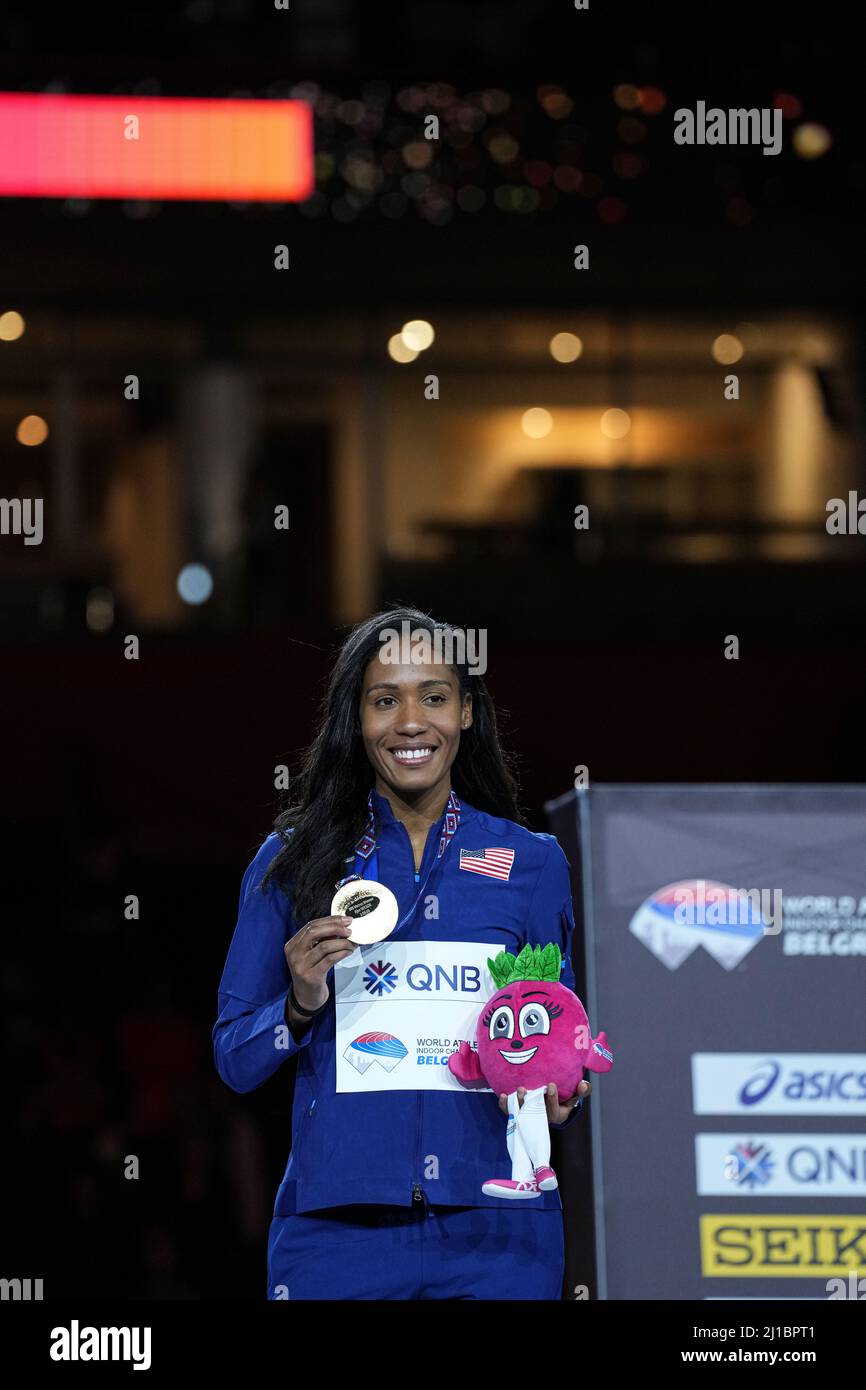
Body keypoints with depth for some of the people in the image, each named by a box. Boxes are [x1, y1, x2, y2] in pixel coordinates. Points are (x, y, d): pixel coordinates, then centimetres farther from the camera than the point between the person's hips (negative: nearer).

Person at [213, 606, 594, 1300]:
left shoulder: (531, 863, 8)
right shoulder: (293, 860, 5)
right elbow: (235, 1061, 6)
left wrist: (556, 1098, -7)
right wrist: (300, 1006, -13)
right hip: (336, 1228, -1)